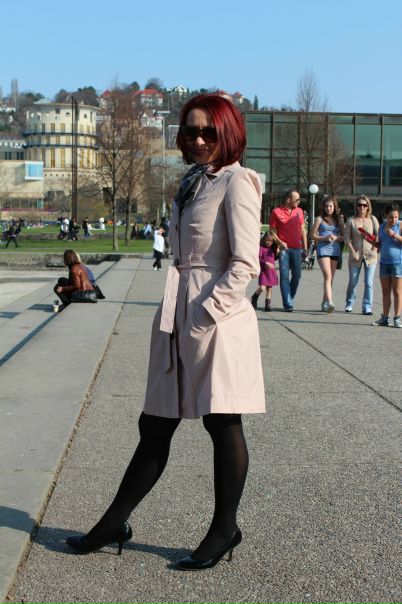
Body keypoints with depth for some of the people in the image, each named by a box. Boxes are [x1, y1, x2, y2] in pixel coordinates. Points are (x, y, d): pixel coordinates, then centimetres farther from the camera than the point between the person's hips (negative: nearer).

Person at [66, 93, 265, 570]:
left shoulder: (236, 182, -7)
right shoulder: (192, 182, 18)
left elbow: (245, 264, -14)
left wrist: (206, 311, -17)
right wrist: (175, 313, 14)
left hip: (217, 320, -8)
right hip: (178, 320, 8)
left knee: (222, 424, 4)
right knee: (155, 426, 13)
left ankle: (224, 530, 20)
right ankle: (114, 524, 23)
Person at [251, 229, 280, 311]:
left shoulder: (273, 248, 11)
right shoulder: (261, 248, -8)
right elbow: (258, 259, -15)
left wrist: (277, 253, 3)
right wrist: (266, 263, -26)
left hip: (271, 271, 6)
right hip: (263, 271, -6)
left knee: (269, 288, 7)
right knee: (262, 288, -13)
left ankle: (268, 304, 14)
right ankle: (254, 297, 18)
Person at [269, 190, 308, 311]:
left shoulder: (299, 211, 12)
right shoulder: (276, 212, -1)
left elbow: (302, 230, 15)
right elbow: (273, 231, 0)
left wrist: (305, 248, 10)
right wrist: (279, 242, -15)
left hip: (296, 248, 4)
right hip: (284, 248, -4)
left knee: (297, 275, 5)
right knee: (284, 276, -6)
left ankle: (290, 299, 24)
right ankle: (288, 304, -5)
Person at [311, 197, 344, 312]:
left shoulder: (339, 220, 12)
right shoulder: (319, 219, 4)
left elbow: (343, 237, 12)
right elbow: (313, 235, 3)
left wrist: (336, 238, -9)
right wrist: (324, 238, -13)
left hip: (335, 250, 4)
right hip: (323, 250, -4)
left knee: (330, 278, 8)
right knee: (327, 276, -18)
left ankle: (324, 303, 19)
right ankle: (329, 302, -28)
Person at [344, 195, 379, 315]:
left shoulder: (373, 219, 3)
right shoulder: (351, 220, 0)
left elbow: (378, 234, 3)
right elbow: (347, 238, -2)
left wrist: (375, 247, -11)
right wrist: (353, 252, -10)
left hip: (370, 255, 0)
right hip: (355, 256, 0)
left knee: (369, 283, -3)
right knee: (353, 282, 8)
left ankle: (367, 307, 1)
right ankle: (349, 304, 28)